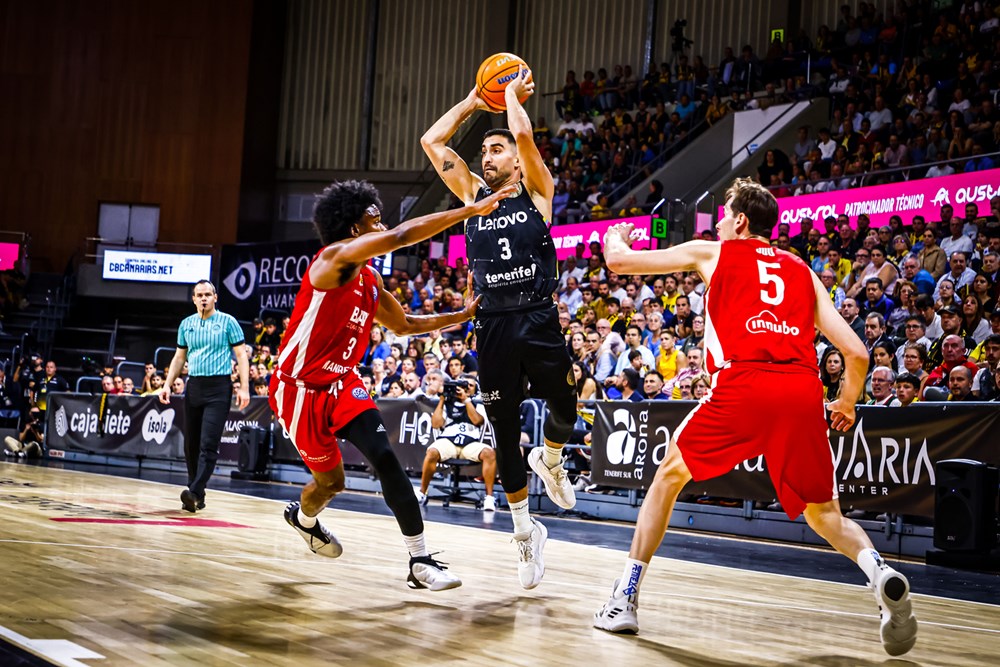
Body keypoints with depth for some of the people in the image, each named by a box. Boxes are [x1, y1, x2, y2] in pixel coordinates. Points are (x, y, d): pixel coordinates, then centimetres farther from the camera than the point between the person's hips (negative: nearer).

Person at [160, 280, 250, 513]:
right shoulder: (186, 324, 12)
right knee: (191, 444, 6)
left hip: (218, 388, -5)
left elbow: (241, 355, -3)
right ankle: (196, 494, 15)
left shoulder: (228, 322, -2)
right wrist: (168, 384, 11)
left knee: (208, 445, -13)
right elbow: (179, 357, 20)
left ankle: (195, 492, -19)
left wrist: (244, 388, -12)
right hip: (193, 386, 5)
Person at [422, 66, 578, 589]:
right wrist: (473, 102, 19)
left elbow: (524, 134, -11)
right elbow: (431, 141, 13)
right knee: (505, 430, 4)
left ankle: (549, 461, 30)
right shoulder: (472, 194, 15)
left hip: (538, 320, -3)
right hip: (493, 325, 3)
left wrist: (512, 94, 6)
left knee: (564, 410, -7)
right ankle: (525, 530, 16)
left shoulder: (535, 192, 5)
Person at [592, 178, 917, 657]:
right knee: (823, 513, 18)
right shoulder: (803, 272, 27)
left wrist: (615, 234, 46)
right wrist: (847, 404, 37)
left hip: (744, 384, -3)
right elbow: (856, 353, 18)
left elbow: (620, 261, 23)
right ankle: (879, 572, -12)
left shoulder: (711, 253, 20)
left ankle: (625, 599, 14)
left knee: (670, 474, 18)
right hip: (803, 390, 3)